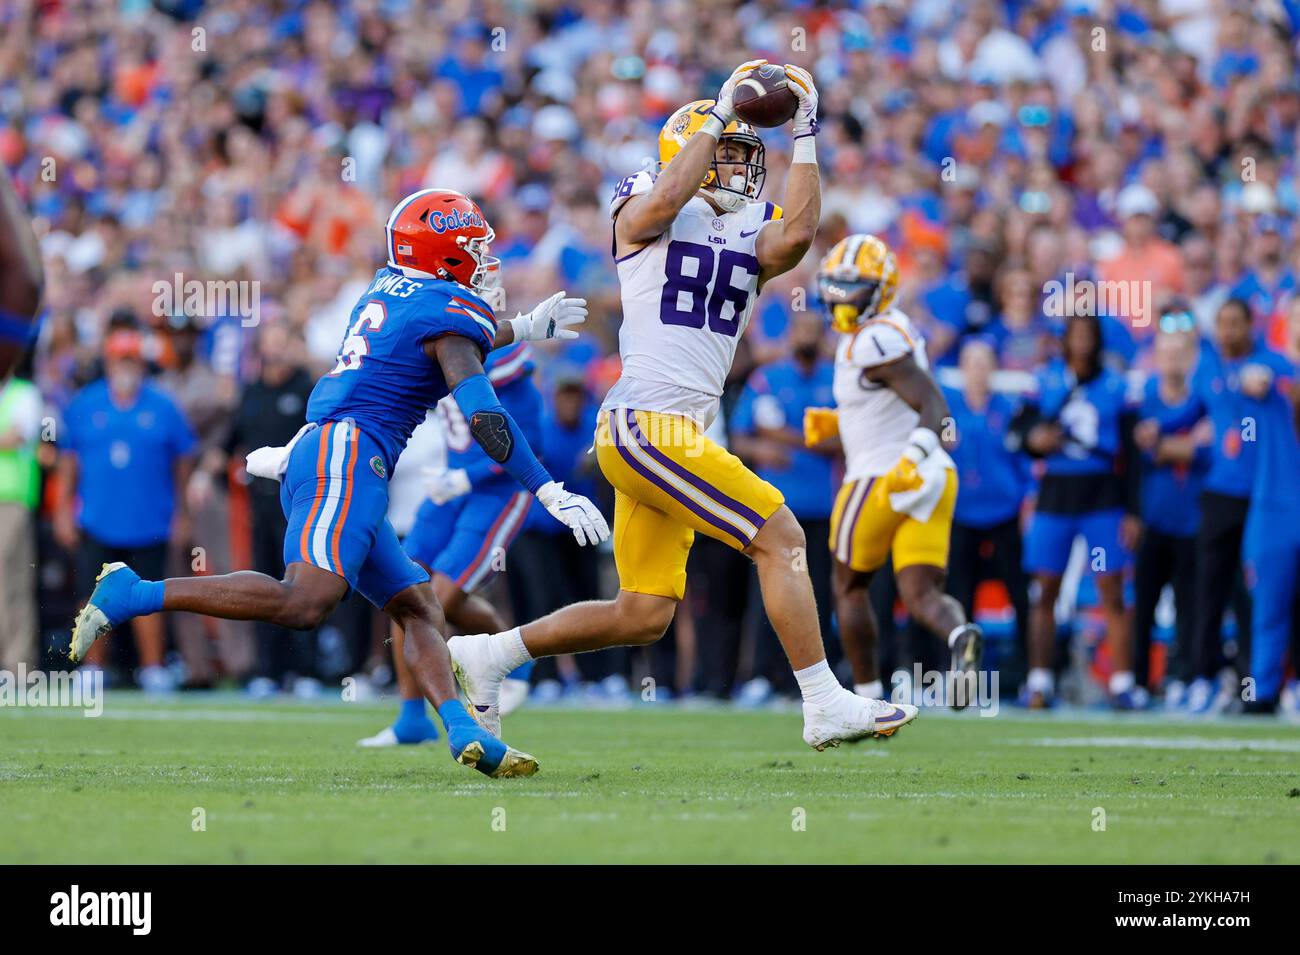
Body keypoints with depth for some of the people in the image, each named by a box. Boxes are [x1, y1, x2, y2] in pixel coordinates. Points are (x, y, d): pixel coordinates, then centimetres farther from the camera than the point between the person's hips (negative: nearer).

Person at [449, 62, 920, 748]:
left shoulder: (751, 233, 18)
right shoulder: (643, 213, 2)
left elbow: (795, 235, -4)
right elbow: (667, 198, -23)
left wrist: (804, 139, -1)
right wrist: (718, 114, -14)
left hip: (679, 434, 8)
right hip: (647, 422, -8)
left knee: (642, 616, 9)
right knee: (781, 538, -10)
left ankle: (484, 656, 18)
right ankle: (825, 707, -6)